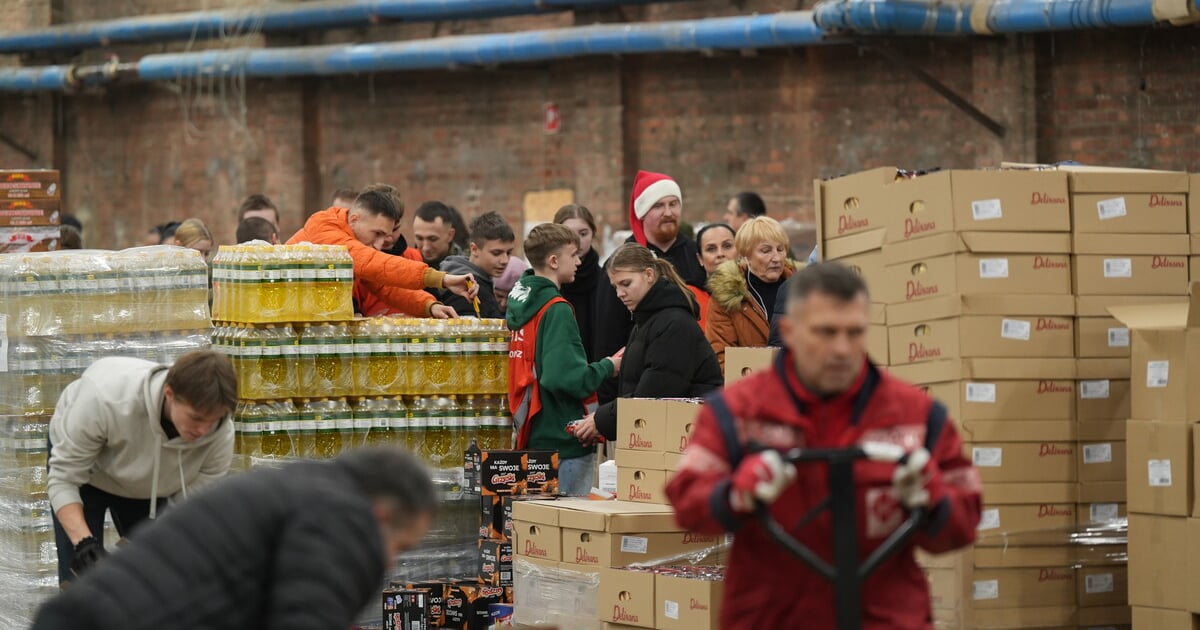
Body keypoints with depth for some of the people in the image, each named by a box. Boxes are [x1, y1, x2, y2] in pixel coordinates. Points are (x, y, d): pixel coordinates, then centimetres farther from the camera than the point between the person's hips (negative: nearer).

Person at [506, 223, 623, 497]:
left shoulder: (517, 301, 10)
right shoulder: (556, 310, -15)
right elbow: (567, 377, -23)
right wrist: (608, 367, -8)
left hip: (531, 435, 9)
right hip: (563, 442, -9)